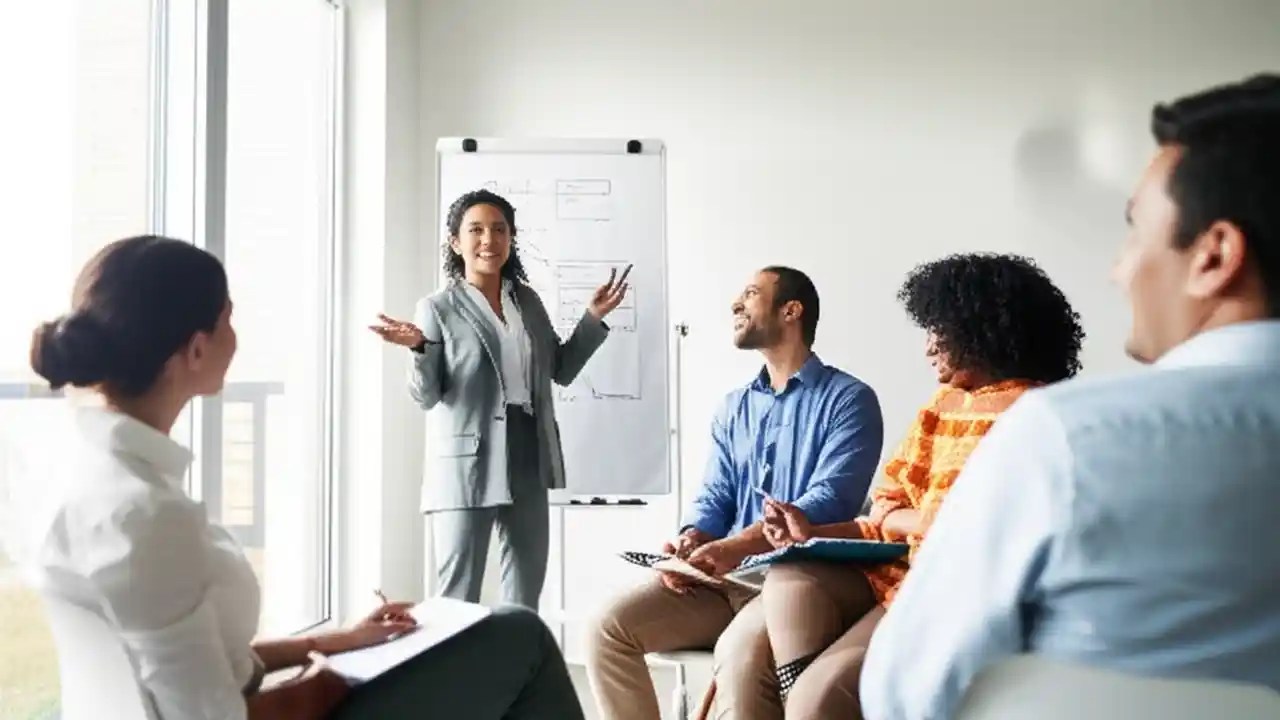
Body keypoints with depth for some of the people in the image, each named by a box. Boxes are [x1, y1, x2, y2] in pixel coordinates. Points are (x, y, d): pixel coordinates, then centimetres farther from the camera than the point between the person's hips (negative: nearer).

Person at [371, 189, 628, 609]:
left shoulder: (528, 300, 11)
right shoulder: (437, 309, -4)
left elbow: (561, 370, 18)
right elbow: (427, 397, -8)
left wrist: (593, 319, 11)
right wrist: (420, 349, -25)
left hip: (528, 462, 5)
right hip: (467, 467, -5)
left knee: (526, 592, 14)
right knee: (458, 595, -3)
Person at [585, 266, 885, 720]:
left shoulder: (848, 399, -2)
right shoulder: (733, 408, 21)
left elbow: (830, 500, -14)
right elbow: (714, 497, 16)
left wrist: (735, 546, -26)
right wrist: (690, 541, -9)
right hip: (723, 576, 6)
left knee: (741, 651, -37)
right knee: (607, 630, -13)